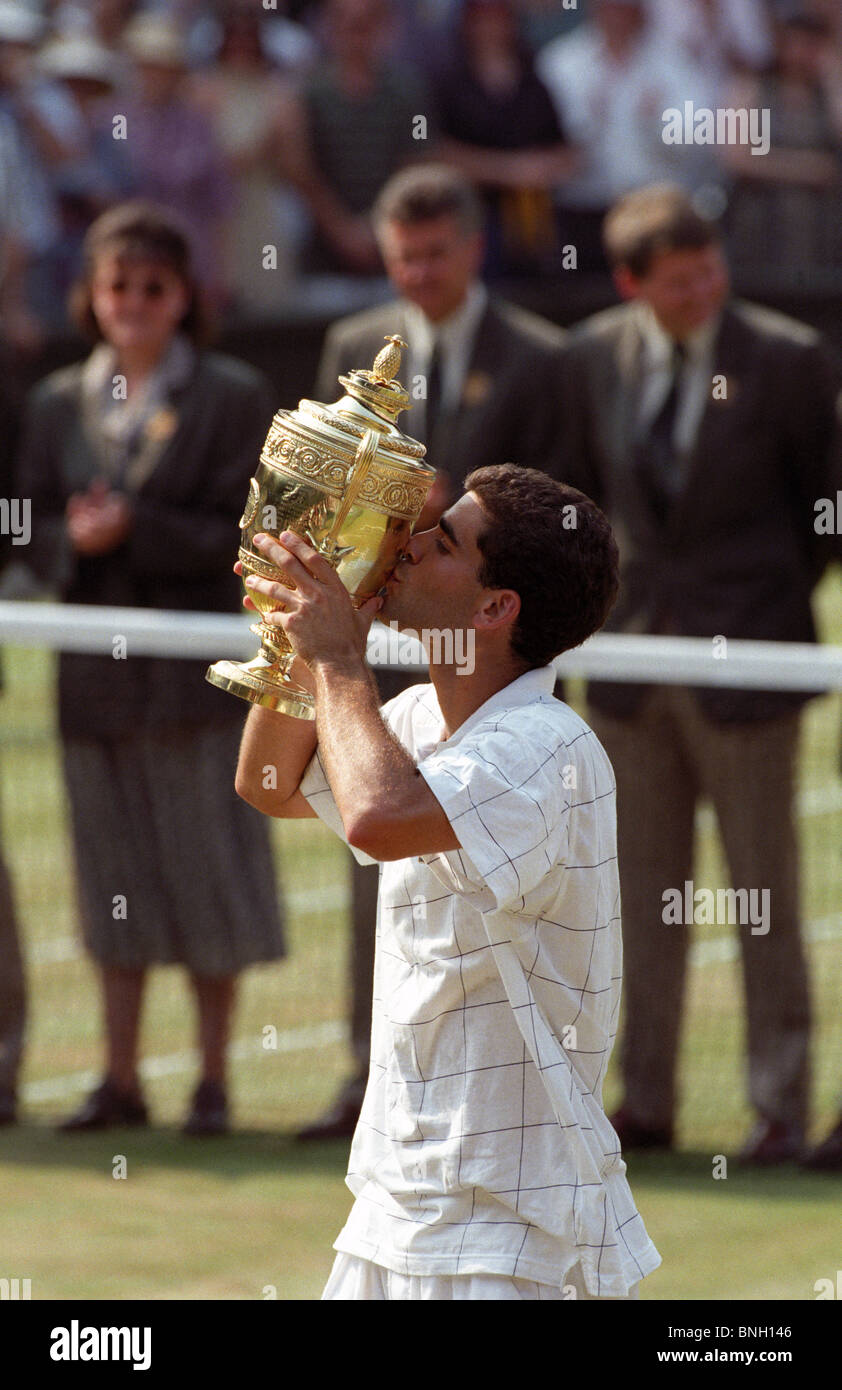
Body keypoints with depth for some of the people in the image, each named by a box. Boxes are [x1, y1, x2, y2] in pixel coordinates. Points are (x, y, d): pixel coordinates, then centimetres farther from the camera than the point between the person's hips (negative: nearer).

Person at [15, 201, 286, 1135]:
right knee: (113, 876, 7)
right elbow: (35, 530, 9)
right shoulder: (58, 405, 10)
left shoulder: (233, 399, -2)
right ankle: (120, 1079, 13)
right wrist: (76, 540, -13)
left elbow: (243, 534, -8)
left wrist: (135, 530, -17)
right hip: (96, 670, 4)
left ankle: (213, 1080, 7)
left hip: (195, 671, -4)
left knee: (207, 872, -1)